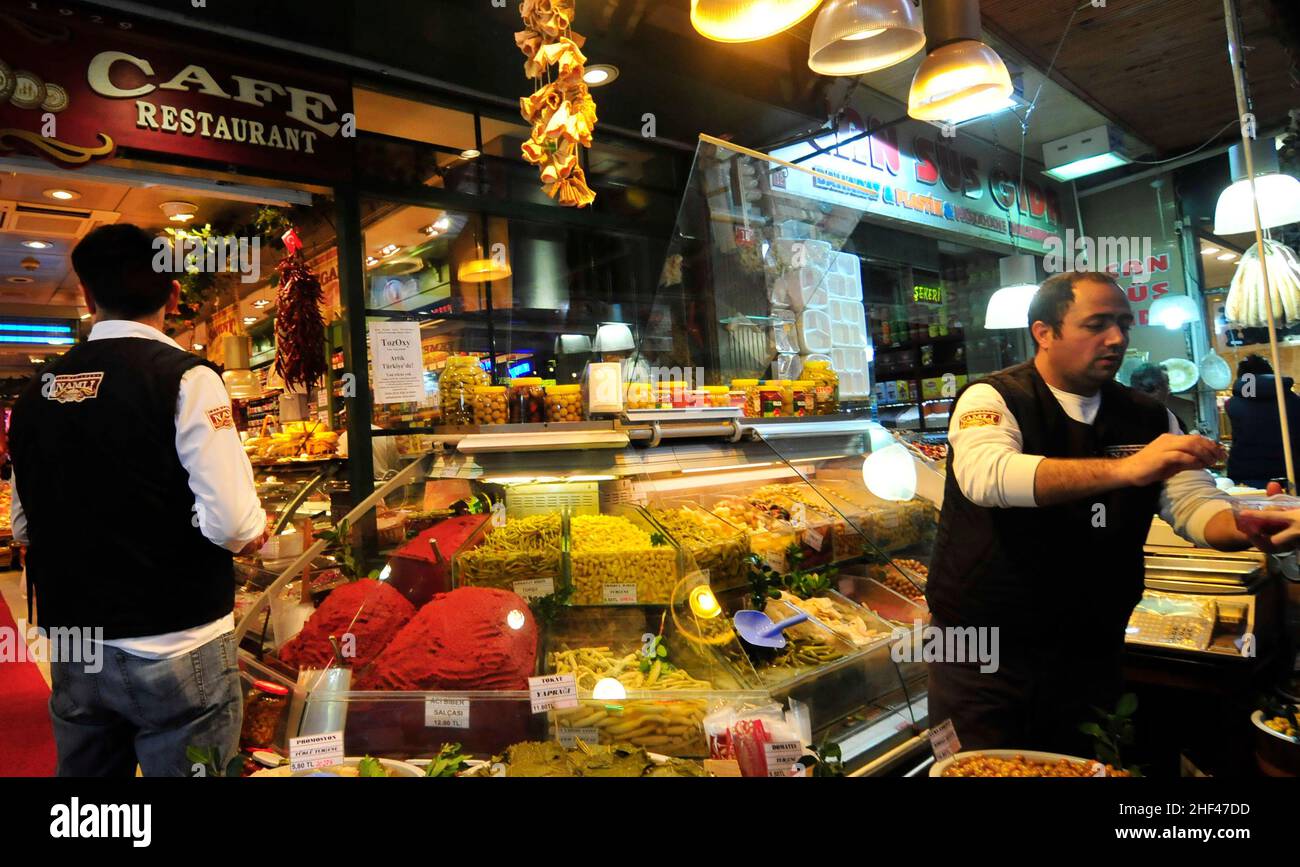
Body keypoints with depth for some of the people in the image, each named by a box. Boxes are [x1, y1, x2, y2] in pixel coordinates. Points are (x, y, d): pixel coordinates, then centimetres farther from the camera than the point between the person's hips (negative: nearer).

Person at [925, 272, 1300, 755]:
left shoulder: (1149, 420, 6)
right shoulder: (993, 400, -12)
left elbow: (1195, 504, 0)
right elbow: (986, 475, -32)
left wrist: (1252, 529, -23)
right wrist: (1124, 468, -40)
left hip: (1091, 655, 5)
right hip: (984, 649, -5)